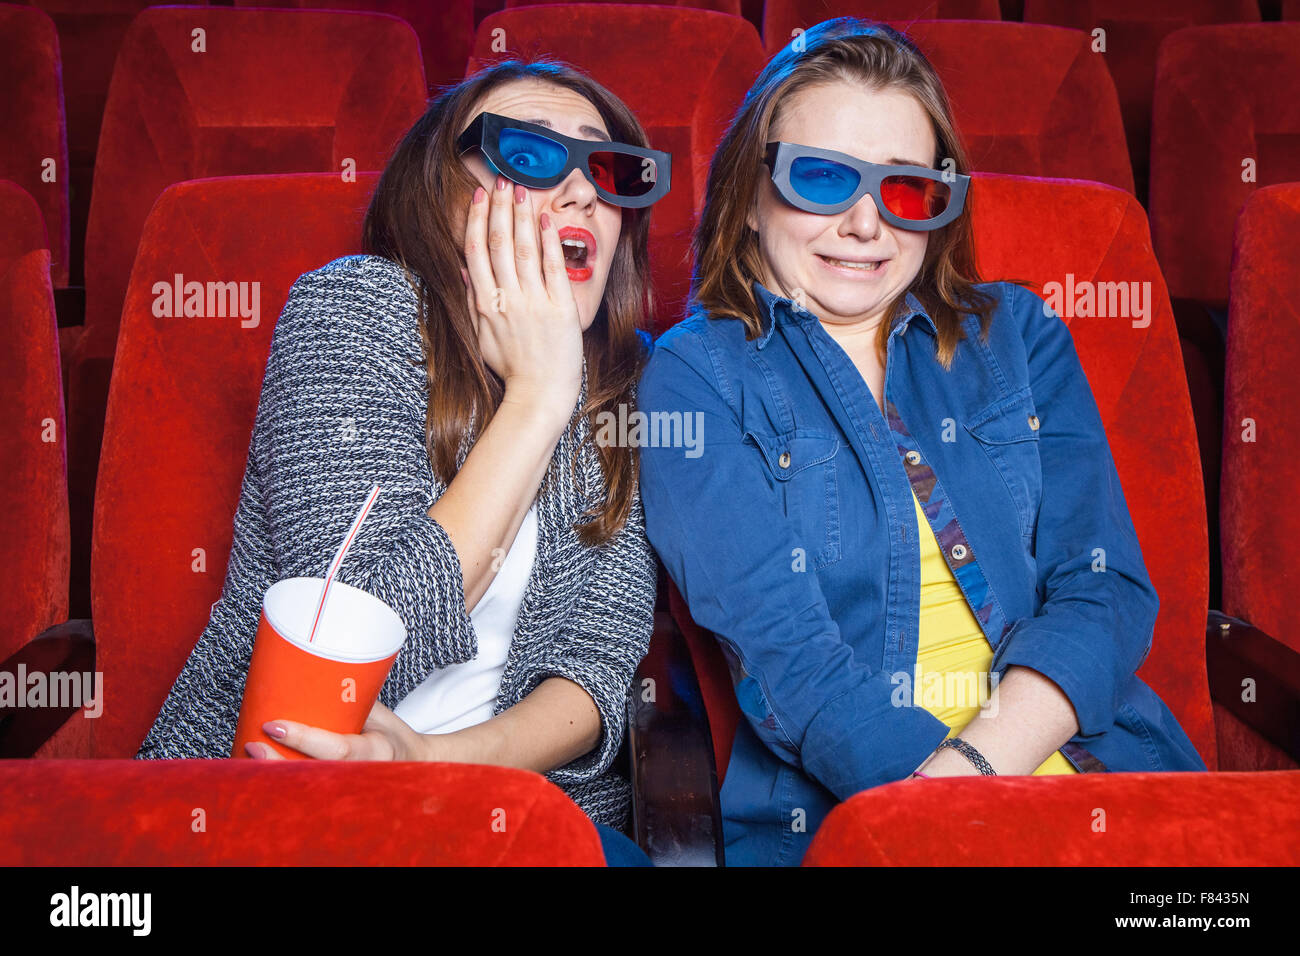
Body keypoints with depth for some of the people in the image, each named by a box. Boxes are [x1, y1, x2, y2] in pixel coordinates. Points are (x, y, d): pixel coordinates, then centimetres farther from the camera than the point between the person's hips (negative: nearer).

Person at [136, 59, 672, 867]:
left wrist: (444, 759, -23)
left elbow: (601, 655, -4)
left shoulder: (630, 378, 0)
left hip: (525, 786, 3)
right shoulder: (354, 307, -11)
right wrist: (536, 397, -20)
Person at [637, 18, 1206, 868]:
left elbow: (1106, 588, 2)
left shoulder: (1019, 336, 12)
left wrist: (973, 761, -14)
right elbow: (786, 653, -11)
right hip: (828, 805, -2)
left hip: (1079, 752, 3)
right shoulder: (696, 376, 0)